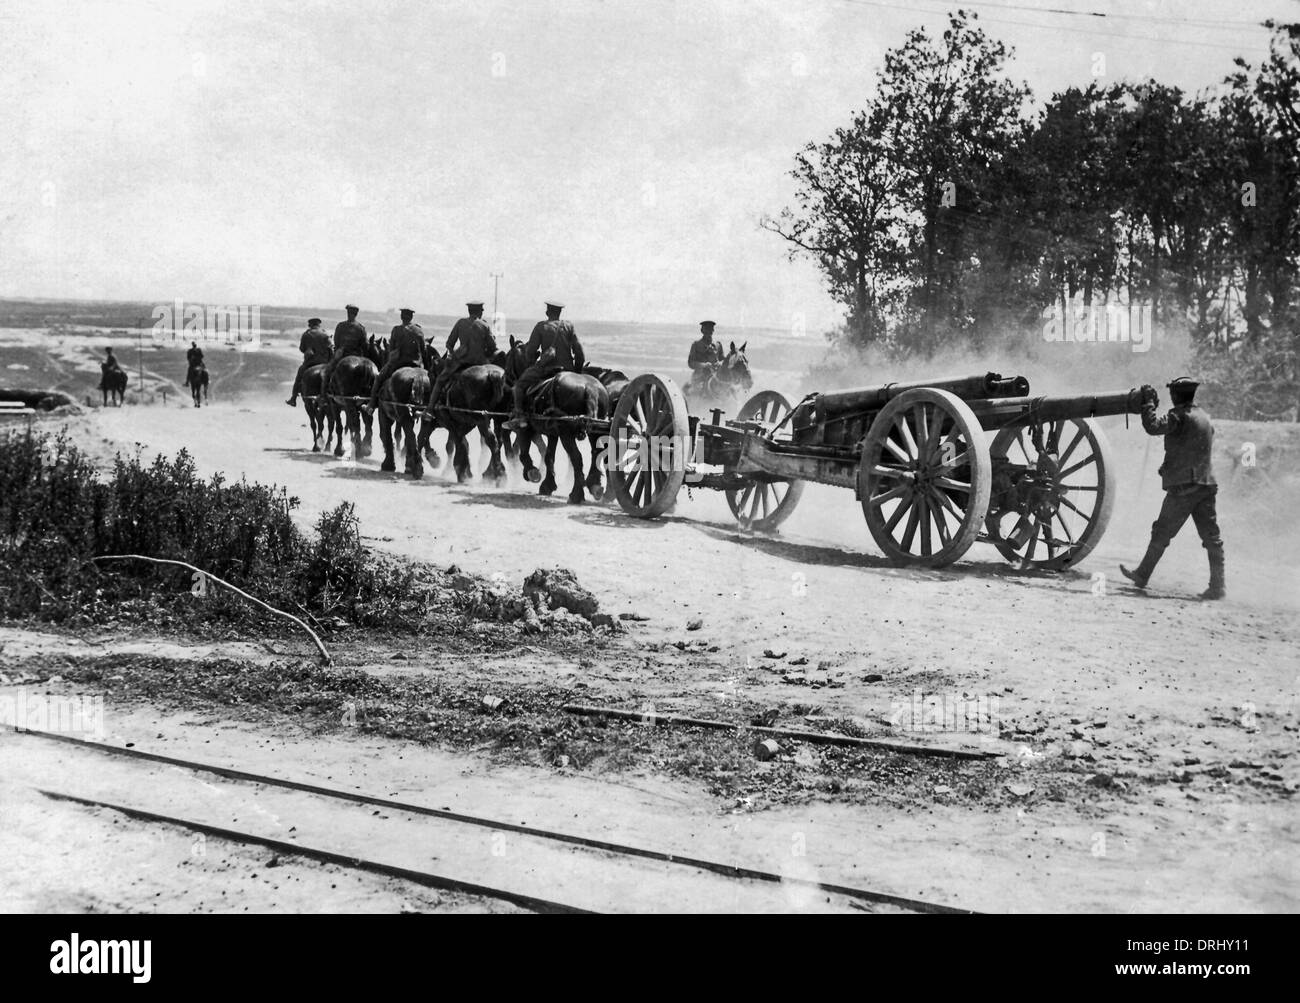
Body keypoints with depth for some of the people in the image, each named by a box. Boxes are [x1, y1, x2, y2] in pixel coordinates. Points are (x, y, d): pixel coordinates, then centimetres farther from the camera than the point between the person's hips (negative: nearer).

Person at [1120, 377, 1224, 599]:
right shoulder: (1204, 417, 16)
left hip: (1183, 486, -7)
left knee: (1162, 532, 5)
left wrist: (1149, 402, -7)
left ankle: (1142, 575, 15)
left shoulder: (1180, 416, -10)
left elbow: (1153, 427, -20)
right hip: (1207, 484, 7)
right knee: (1211, 536, 3)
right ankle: (1217, 585, -1)